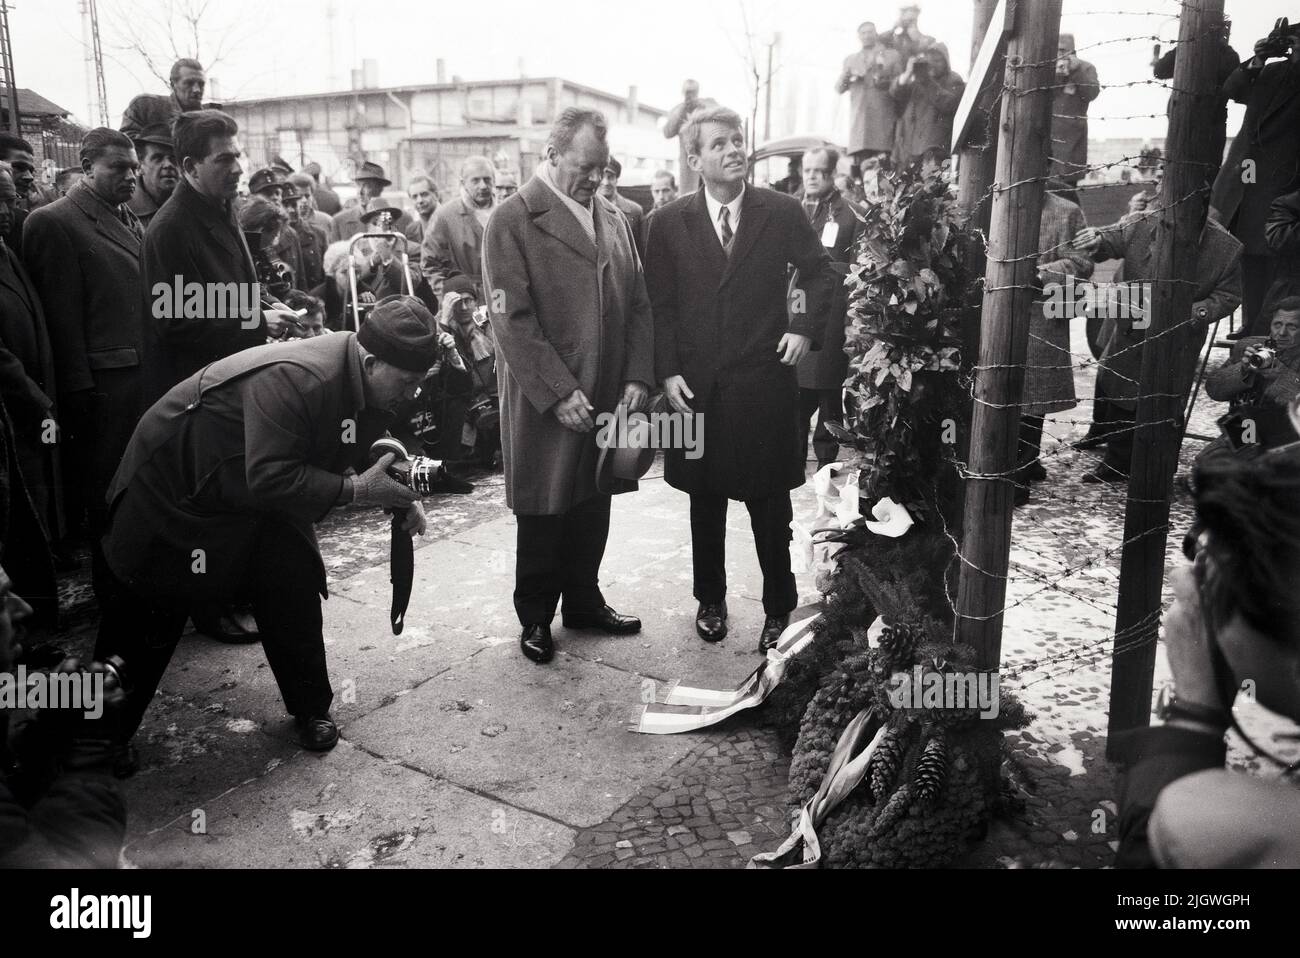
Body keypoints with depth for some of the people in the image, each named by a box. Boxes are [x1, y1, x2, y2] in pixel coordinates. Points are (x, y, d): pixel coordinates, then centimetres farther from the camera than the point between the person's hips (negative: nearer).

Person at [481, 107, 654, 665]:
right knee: (543, 512, 7)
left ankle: (584, 602, 33)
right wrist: (559, 392, -18)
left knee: (593, 505, 15)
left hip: (608, 397, 5)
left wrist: (638, 377, 0)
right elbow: (512, 320, -14)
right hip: (545, 403, -5)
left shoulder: (613, 219, 12)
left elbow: (638, 303, 12)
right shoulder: (513, 221, -7)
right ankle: (535, 618, 24)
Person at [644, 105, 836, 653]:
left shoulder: (782, 213, 0)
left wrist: (806, 327, -5)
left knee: (770, 505, 7)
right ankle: (710, 600, 32)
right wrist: (667, 372, -6)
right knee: (705, 502, 14)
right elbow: (659, 306, 2)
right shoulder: (669, 224, 1)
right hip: (697, 386, 1)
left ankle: (779, 608, 24)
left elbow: (821, 274, 10)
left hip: (765, 382, -1)